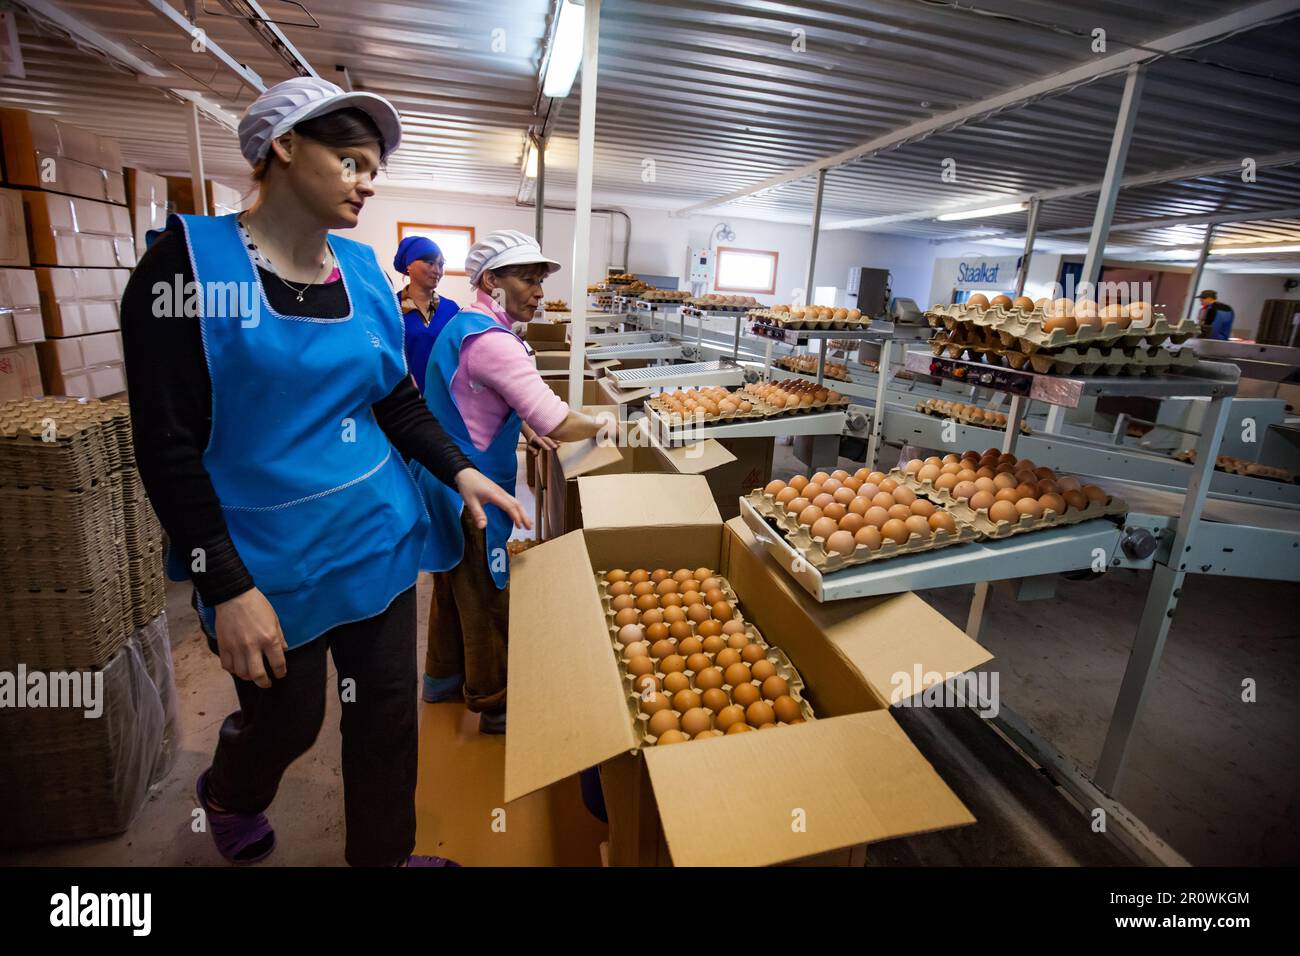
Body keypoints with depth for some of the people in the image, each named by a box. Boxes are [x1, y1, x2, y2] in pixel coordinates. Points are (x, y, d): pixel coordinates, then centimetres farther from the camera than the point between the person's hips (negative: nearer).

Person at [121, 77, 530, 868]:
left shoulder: (364, 271, 3)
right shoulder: (190, 260, -11)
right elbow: (168, 446, -14)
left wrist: (460, 472, -5)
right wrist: (229, 588, -17)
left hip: (380, 541, 4)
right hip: (270, 563, -4)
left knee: (388, 713, 13)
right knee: (289, 721, 17)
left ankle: (384, 855, 40)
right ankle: (227, 795, 55)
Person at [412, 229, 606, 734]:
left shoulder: (462, 325, 10)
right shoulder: (491, 340, -24)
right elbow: (560, 423, -31)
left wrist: (525, 428, 11)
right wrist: (598, 424, -12)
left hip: (446, 481, 11)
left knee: (454, 584, 23)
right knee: (487, 600, 5)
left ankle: (444, 678, 42)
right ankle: (493, 705, 23)